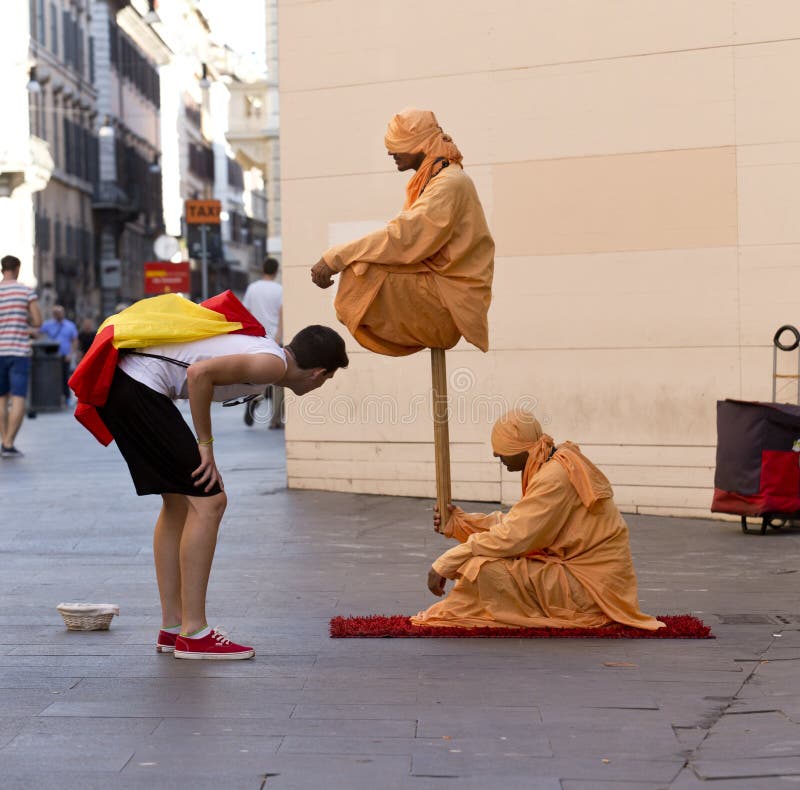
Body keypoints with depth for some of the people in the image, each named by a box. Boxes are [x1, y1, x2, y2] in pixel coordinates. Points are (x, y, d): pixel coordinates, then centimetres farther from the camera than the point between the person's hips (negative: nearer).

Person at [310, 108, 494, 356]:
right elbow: (408, 236, 14)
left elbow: (404, 237, -25)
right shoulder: (432, 181, 19)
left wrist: (337, 257, -25)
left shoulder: (450, 183, -14)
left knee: (360, 271, -24)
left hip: (449, 302, -10)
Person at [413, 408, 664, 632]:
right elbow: (517, 524, 12)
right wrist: (459, 521, 8)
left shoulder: (554, 477, -21)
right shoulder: (559, 463, 9)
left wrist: (445, 564, -17)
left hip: (589, 587, -11)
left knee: (483, 567, -20)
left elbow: (512, 538, -24)